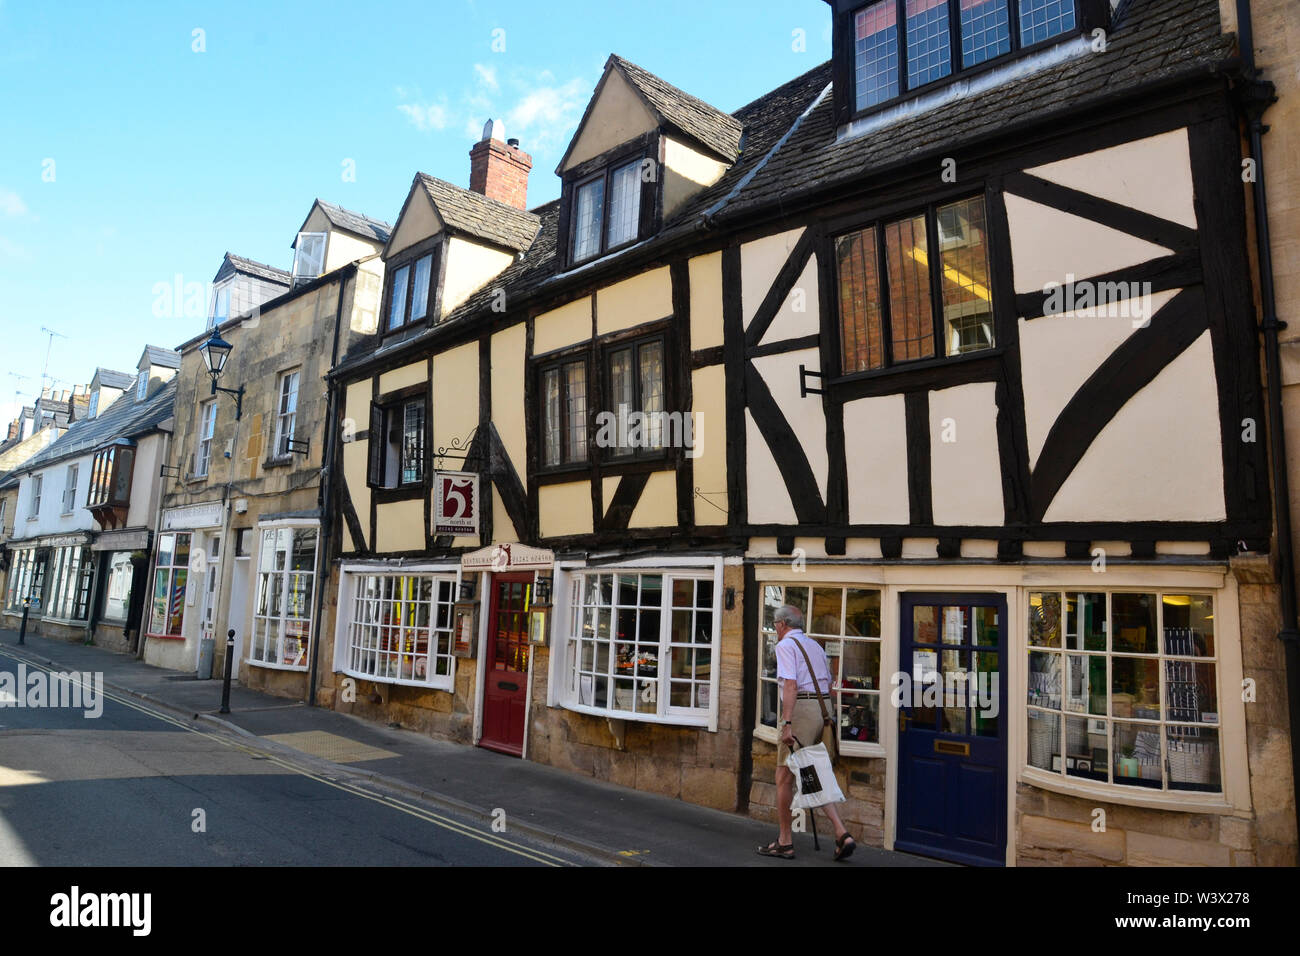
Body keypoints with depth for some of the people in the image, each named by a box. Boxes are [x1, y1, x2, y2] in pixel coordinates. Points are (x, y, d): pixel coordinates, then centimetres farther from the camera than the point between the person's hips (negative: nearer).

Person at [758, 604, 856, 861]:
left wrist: (787, 724, -20)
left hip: (801, 708, -8)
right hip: (824, 707, 8)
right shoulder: (815, 645, 21)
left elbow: (790, 685, -16)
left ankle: (785, 843, 9)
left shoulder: (785, 645, -4)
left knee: (784, 777, 2)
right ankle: (842, 833, 4)